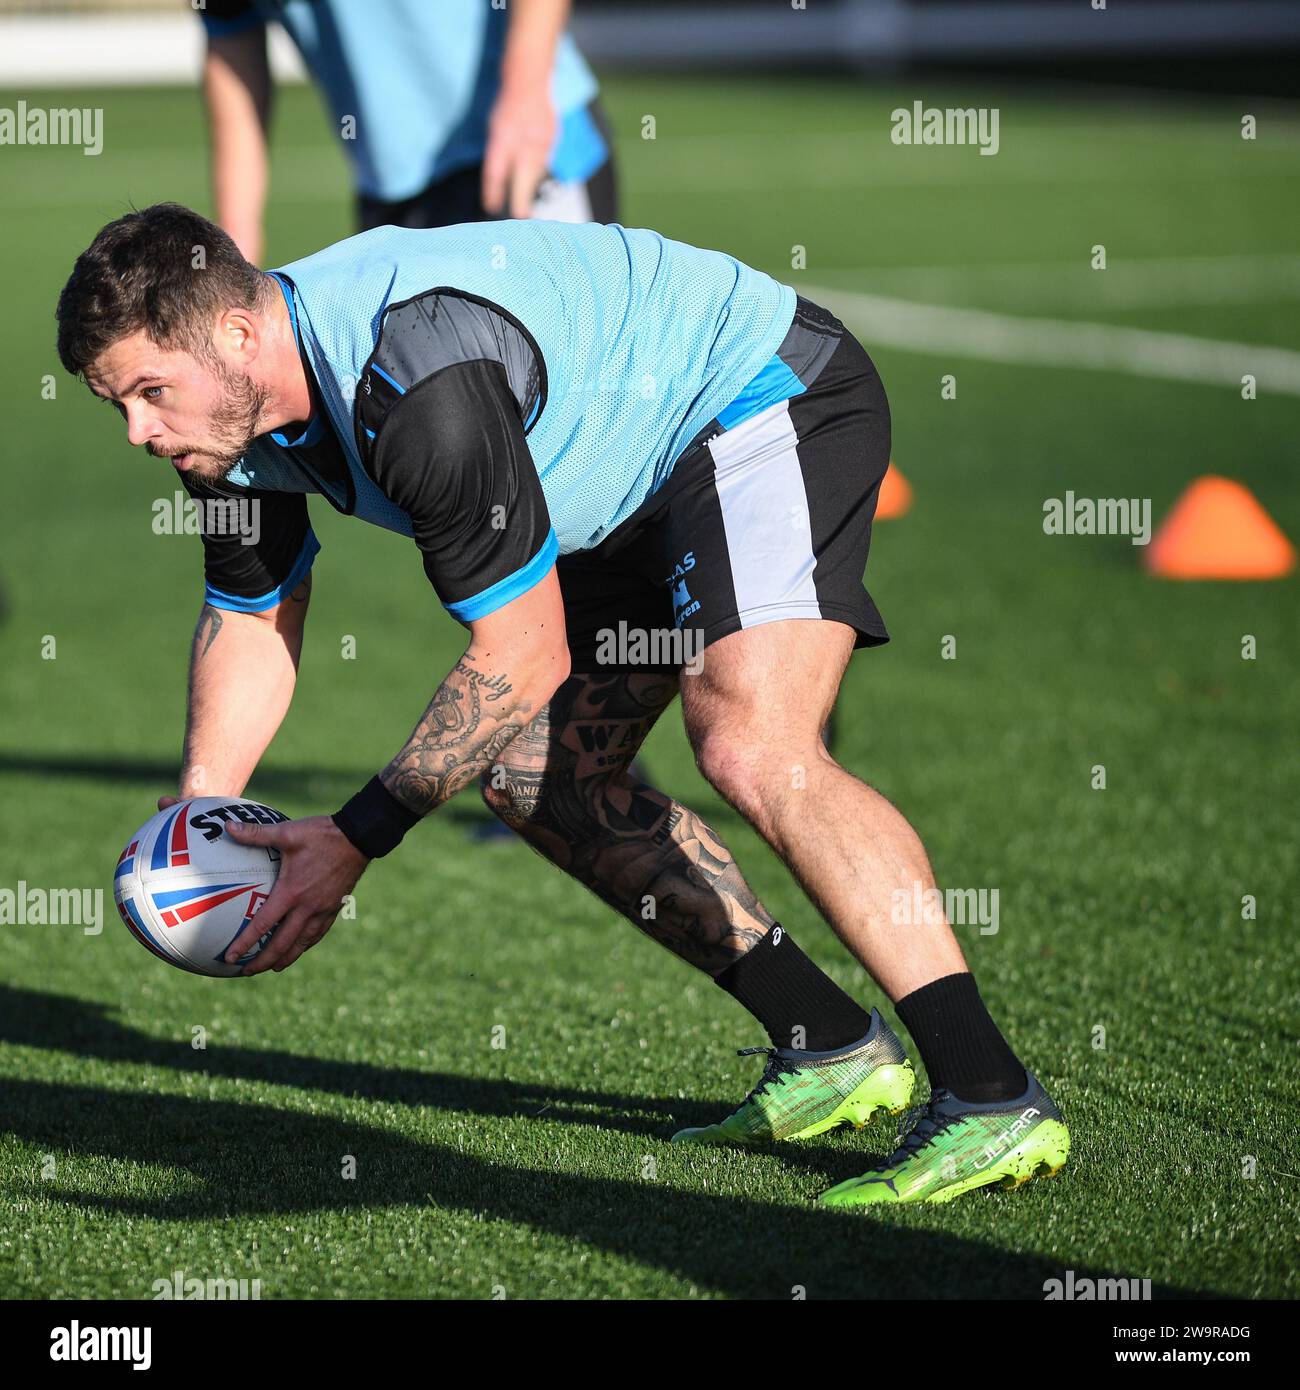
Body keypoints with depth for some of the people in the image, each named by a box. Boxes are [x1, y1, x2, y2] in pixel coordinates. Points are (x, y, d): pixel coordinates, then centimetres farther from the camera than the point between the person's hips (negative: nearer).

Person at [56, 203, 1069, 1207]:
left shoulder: (423, 387, -36)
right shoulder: (232, 406, -7)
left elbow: (524, 659, -27)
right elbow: (250, 616, 10)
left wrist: (358, 838, -22)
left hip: (772, 396, -10)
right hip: (639, 489, 10)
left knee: (750, 747, -29)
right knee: (534, 776, 8)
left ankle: (994, 1100, -30)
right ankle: (834, 1051, 12)